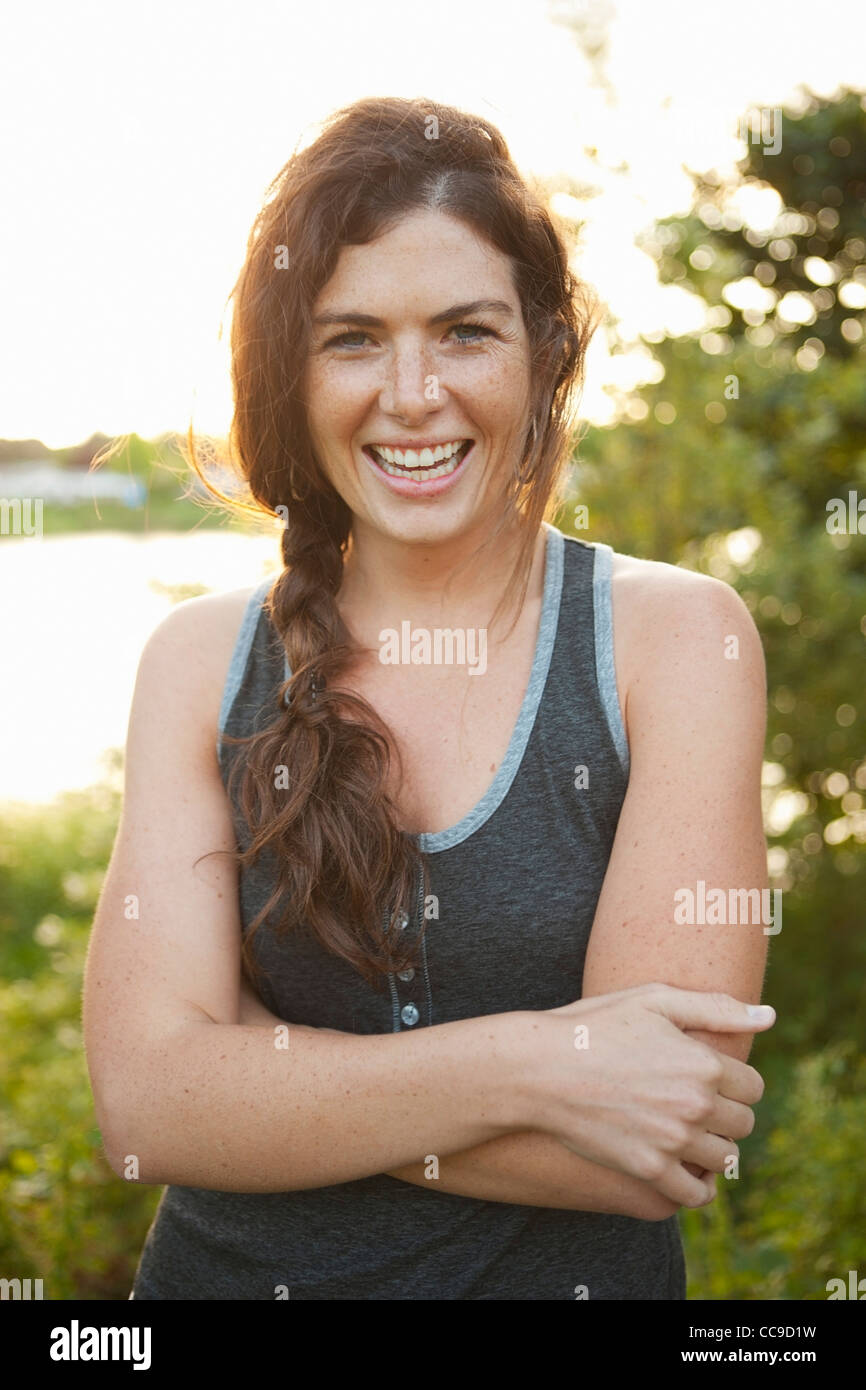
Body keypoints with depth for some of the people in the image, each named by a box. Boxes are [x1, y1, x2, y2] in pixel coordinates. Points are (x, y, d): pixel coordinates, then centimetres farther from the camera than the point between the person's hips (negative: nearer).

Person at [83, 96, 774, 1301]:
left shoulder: (677, 637, -13)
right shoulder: (201, 659, -6)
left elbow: (661, 1155, -21)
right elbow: (144, 1101, -16)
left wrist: (261, 1068, -18)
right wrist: (523, 1061, -26)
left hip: (570, 1275, -1)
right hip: (233, 1270, 2)